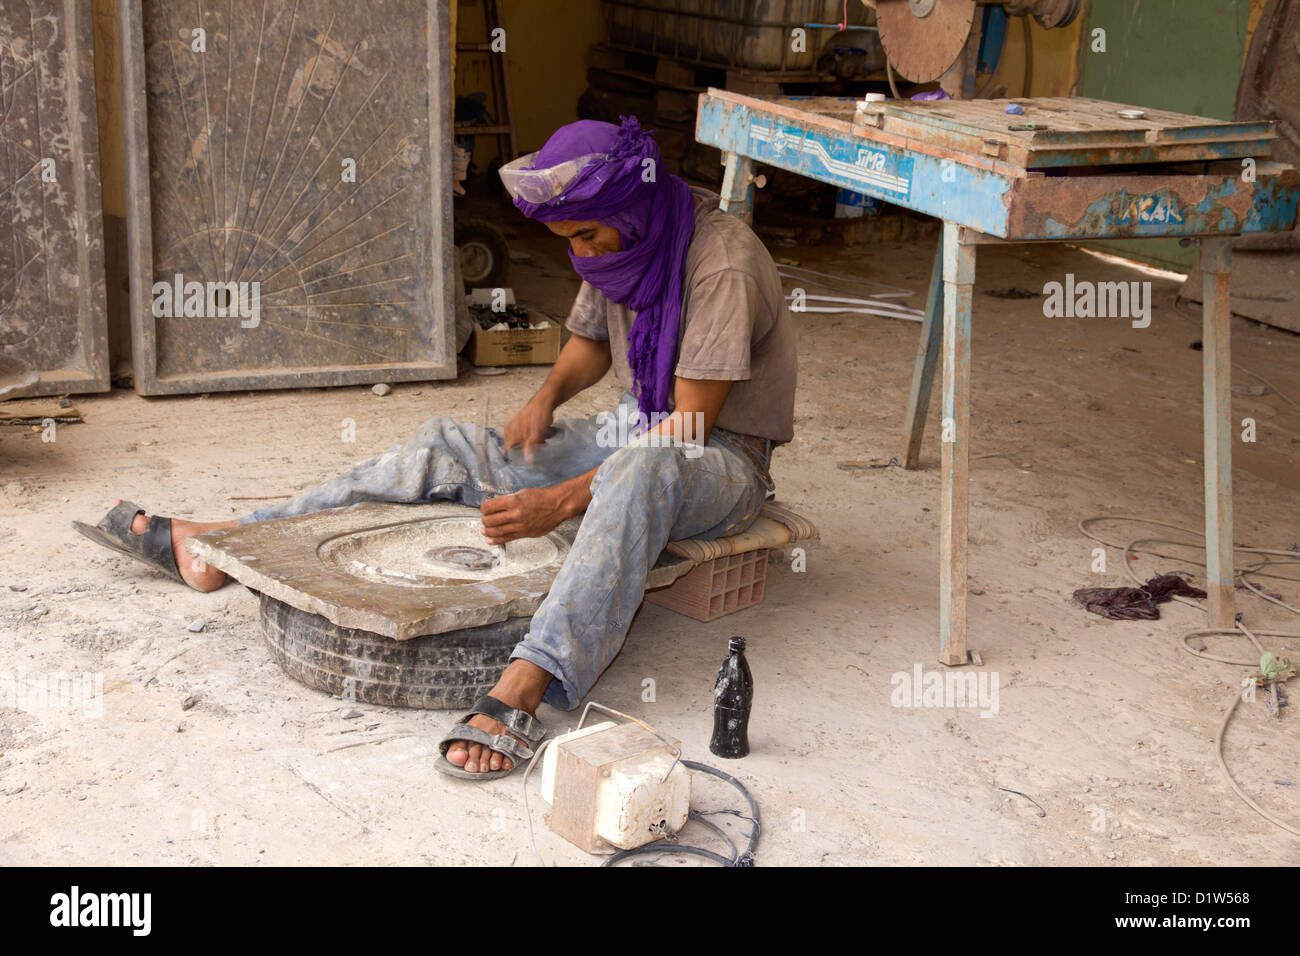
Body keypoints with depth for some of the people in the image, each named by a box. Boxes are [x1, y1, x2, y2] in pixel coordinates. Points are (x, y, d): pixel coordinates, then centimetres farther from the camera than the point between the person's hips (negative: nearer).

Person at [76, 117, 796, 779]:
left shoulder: (722, 261, -24)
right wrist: (549, 395, -4)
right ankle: (220, 545, -6)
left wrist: (561, 502, -33)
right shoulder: (616, 239, 1)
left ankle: (519, 694, -58)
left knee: (642, 468, -44)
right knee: (447, 450, -7)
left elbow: (687, 429, -27)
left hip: (721, 460, -7)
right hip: (633, 433, 7)